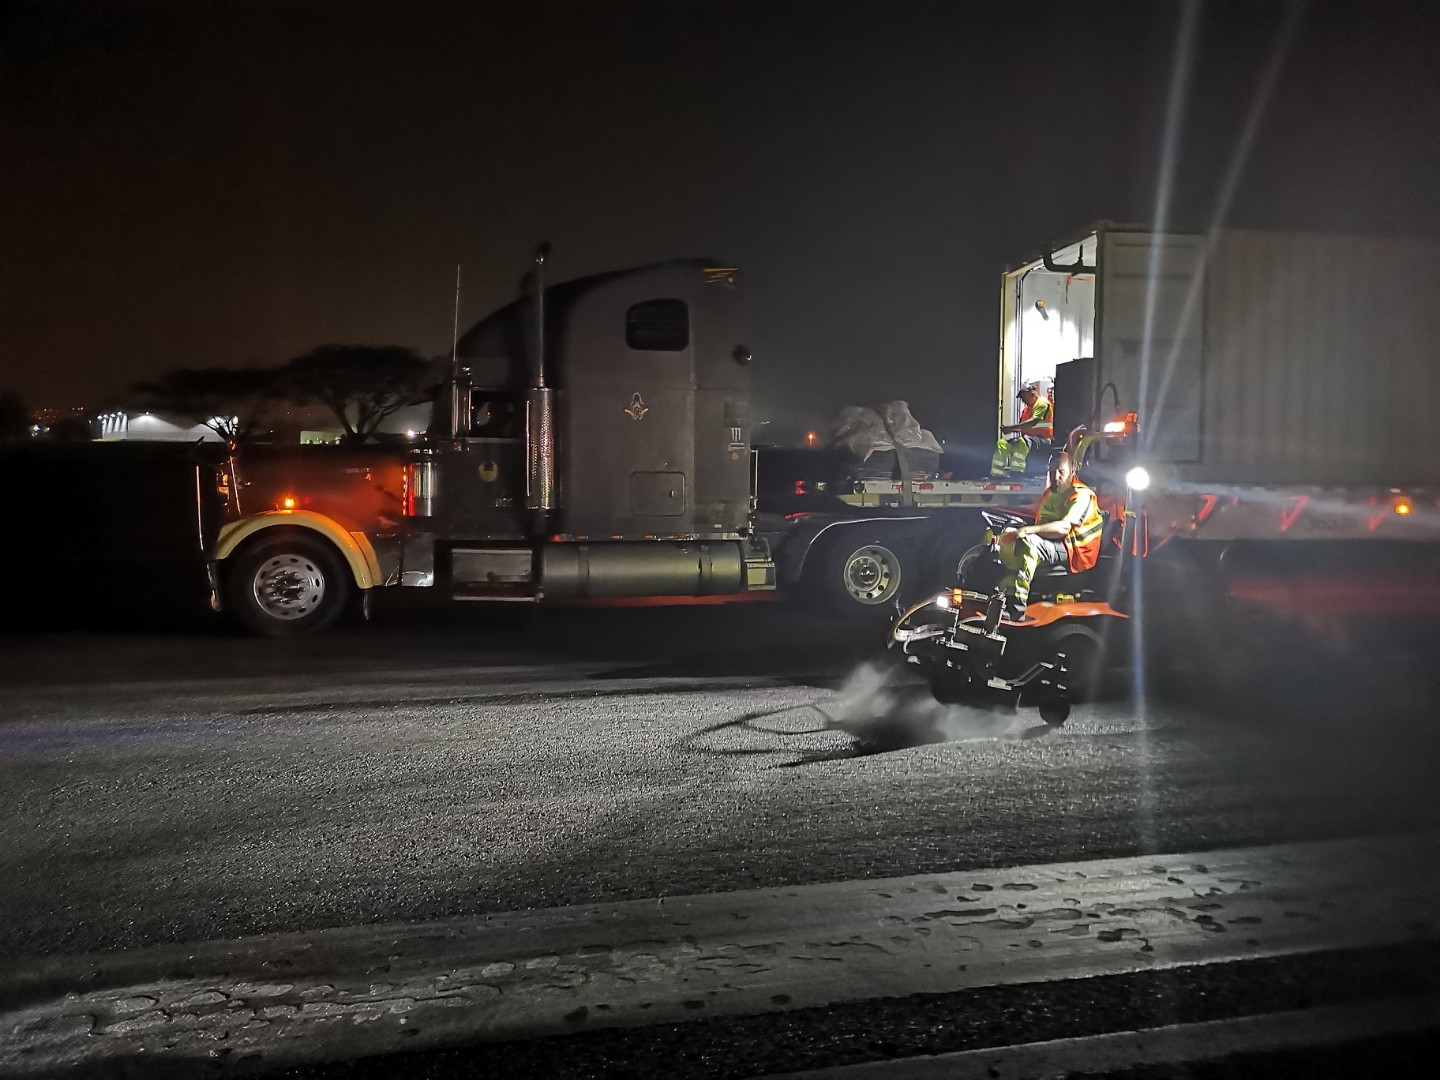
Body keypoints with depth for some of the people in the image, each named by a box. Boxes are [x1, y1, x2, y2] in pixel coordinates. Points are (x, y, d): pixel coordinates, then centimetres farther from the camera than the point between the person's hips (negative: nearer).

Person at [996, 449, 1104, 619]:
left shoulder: (1081, 495, -10)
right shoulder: (1050, 491, 18)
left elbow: (1064, 527, -25)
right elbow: (1041, 521, 23)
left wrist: (1030, 530, -34)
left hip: (1073, 550, -9)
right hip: (1048, 542, 9)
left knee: (1028, 543, -34)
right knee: (1006, 537, -8)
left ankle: (1016, 608, -42)